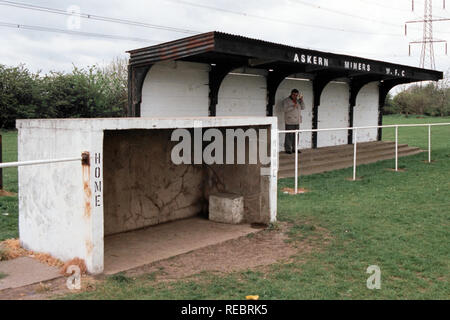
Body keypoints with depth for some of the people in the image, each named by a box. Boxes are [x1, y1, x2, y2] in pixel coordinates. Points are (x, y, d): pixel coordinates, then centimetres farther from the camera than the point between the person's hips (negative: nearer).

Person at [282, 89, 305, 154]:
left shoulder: (298, 101, 15)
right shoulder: (286, 101, -3)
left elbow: (303, 108, 10)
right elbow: (284, 109, -13)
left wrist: (301, 100, -1)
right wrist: (293, 107, -20)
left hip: (297, 122, 6)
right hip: (289, 122, -6)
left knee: (296, 135, 6)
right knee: (289, 136, -7)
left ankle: (294, 148, 14)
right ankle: (288, 149, -1)